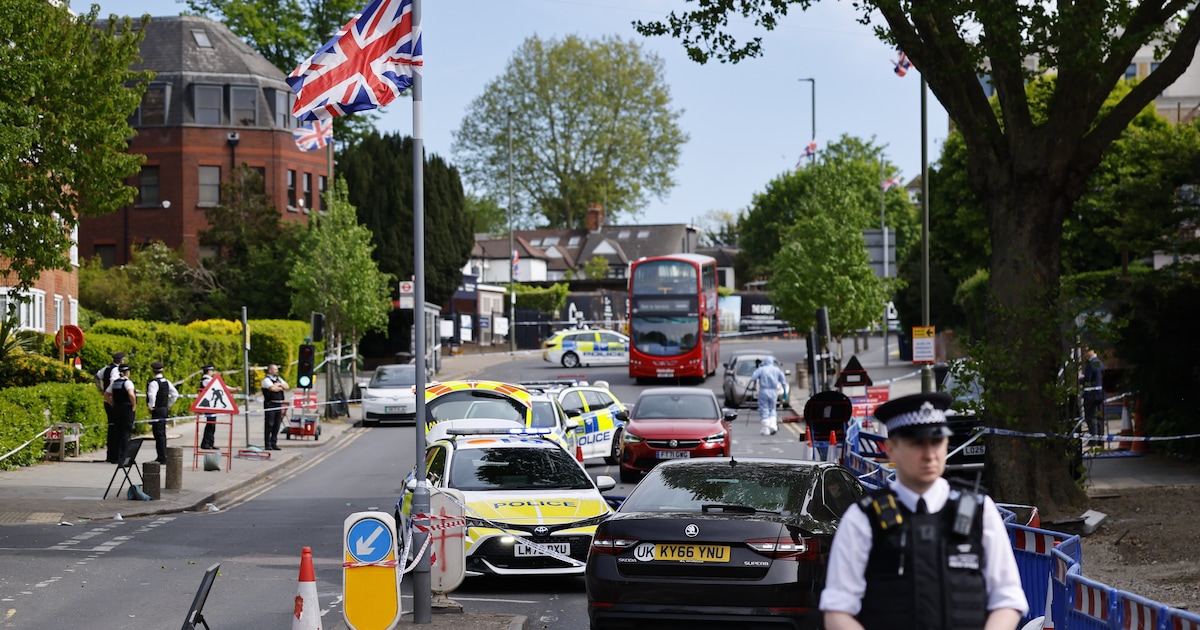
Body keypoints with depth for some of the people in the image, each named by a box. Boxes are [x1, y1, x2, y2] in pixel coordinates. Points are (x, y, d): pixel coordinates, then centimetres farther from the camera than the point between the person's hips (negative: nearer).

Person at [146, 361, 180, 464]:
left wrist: (151, 407, -15)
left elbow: (152, 395, -29)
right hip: (165, 410, 8)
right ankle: (162, 456, 21)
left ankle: (162, 457, -9)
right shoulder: (166, 382, 10)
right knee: (162, 433, 15)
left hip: (157, 410, -8)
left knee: (159, 434, -7)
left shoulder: (153, 382, -14)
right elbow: (175, 394, 12)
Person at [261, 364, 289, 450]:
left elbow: (286, 387, 10)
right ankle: (268, 445, -3)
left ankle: (274, 444, 16)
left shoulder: (278, 379, 19)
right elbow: (272, 388, -21)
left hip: (279, 404, 8)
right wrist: (281, 388, -3)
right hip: (270, 404, -8)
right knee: (269, 425, -6)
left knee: (277, 425, 9)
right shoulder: (266, 379, -6)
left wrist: (279, 384, -7)